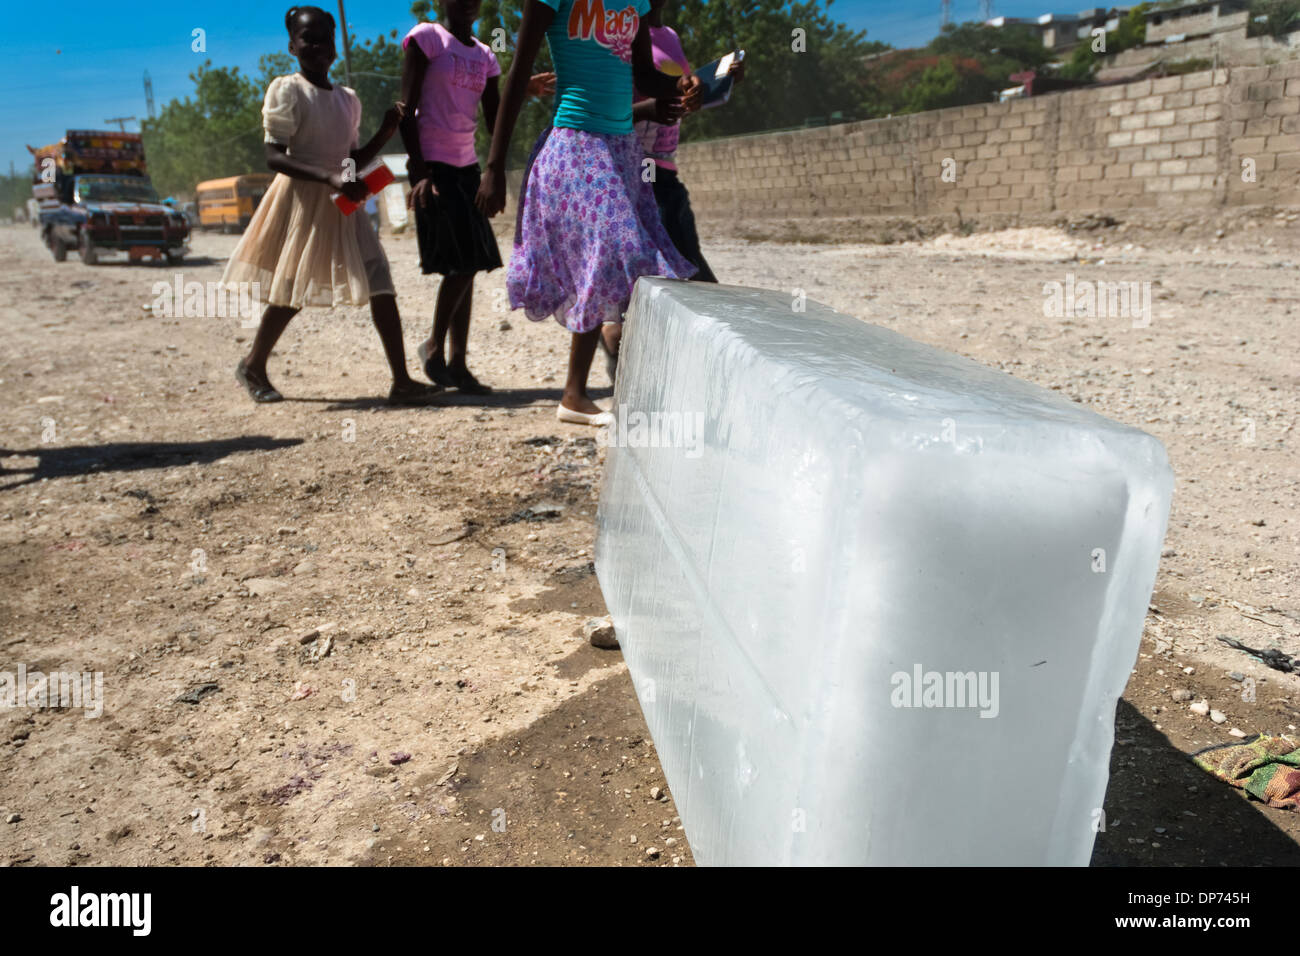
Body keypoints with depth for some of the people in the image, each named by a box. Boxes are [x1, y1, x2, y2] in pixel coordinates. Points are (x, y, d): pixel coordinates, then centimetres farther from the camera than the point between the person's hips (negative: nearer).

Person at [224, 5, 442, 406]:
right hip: (301, 199, -6)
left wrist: (385, 133, 2)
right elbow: (275, 157, -16)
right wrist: (328, 178, -29)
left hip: (342, 206, 6)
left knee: (380, 286, -5)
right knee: (292, 291, 1)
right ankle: (253, 365, 24)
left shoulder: (348, 99, 12)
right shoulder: (287, 90, -7)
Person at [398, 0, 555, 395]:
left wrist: (525, 92, -7)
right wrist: (418, 171, -18)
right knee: (463, 261, -14)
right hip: (433, 165, -7)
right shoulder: (426, 37, -3)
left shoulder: (485, 55, 14)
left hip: (466, 167, 7)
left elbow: (495, 123, 10)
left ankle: (457, 363, 8)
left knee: (467, 265, 3)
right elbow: (406, 109, -9)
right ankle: (435, 346, 3)